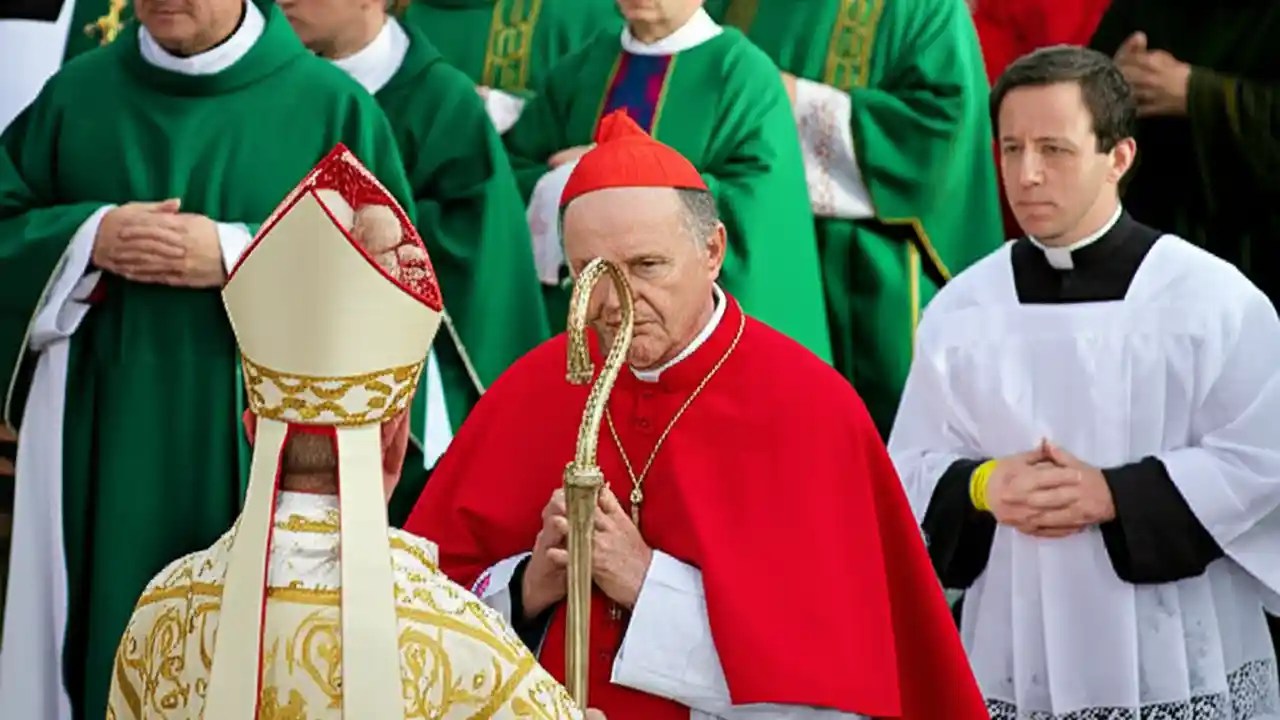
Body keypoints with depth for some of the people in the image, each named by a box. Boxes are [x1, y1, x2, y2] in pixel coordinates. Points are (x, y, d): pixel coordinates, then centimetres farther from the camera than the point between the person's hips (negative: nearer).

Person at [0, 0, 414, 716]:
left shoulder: (333, 106, -2)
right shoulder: (75, 94, 6)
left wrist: (239, 257, -17)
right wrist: (89, 240, -12)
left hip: (260, 450, -2)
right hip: (101, 436, 2)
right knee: (100, 633, 5)